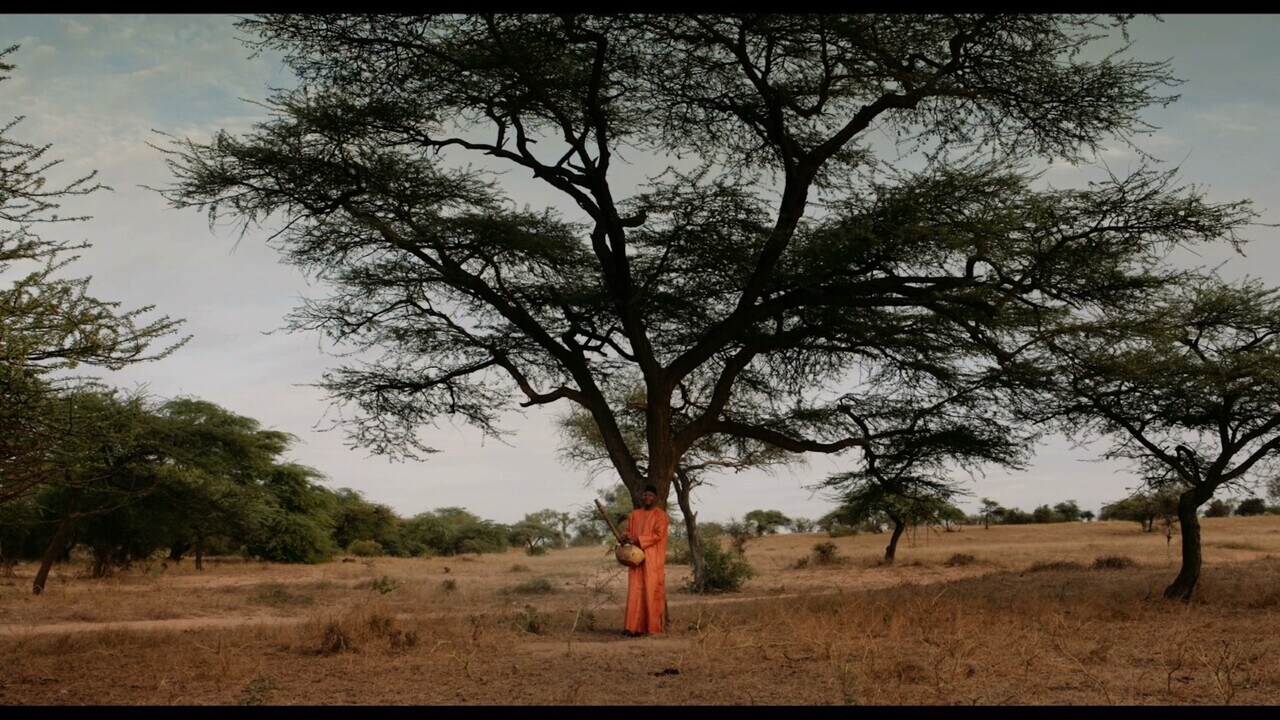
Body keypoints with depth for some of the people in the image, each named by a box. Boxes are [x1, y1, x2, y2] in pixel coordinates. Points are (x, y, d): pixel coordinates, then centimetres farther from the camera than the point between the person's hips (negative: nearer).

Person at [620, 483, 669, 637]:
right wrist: (626, 537, -6)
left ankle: (654, 626, -2)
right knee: (636, 591, -2)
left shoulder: (660, 515, 0)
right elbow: (628, 532, 18)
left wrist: (637, 540, -17)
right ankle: (636, 626, -1)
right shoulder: (634, 514, 15)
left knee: (652, 591, -5)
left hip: (653, 560, -4)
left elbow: (657, 534, -10)